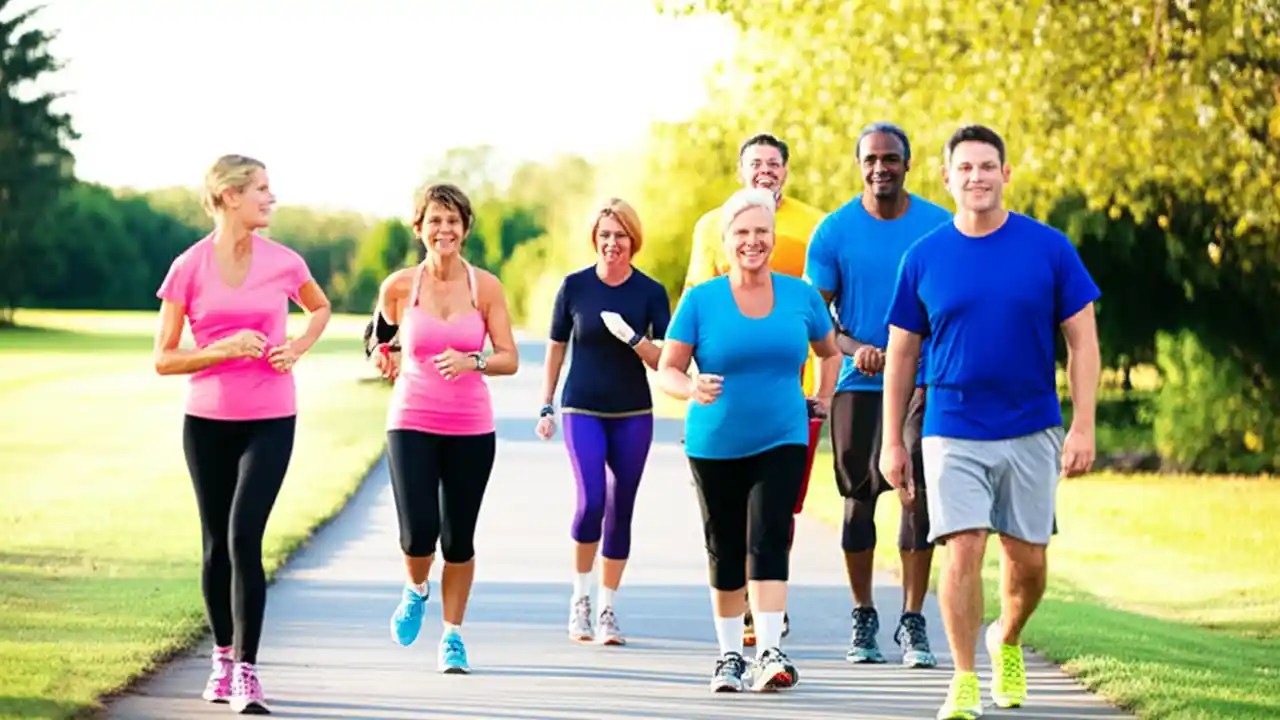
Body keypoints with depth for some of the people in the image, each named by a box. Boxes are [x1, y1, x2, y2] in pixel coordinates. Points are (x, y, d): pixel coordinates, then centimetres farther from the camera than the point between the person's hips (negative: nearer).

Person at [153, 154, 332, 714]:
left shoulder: (283, 262, -1)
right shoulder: (189, 268, -5)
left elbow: (320, 307, 21)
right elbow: (163, 359, -4)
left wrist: (297, 348, 3)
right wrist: (224, 349, -17)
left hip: (269, 422, -1)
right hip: (207, 421, 1)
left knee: (244, 539, -13)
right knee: (217, 543, 10)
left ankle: (246, 673, -10)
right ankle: (223, 658, 27)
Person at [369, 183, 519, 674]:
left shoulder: (485, 287, -1)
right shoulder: (399, 286, -2)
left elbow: (509, 358, -2)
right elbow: (381, 343, 17)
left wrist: (471, 361, -19)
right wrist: (385, 362, -1)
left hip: (471, 429, 1)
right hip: (412, 423, -1)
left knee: (459, 539, 5)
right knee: (418, 534, -14)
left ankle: (453, 637, 22)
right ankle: (416, 589, 21)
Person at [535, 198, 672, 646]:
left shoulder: (650, 292, -1)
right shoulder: (574, 286, -2)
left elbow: (665, 361, -3)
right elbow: (556, 348, 8)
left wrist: (632, 338, -20)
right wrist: (546, 407, 8)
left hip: (634, 415, 1)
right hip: (582, 411, -1)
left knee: (620, 512, 5)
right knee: (591, 502, -16)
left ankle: (607, 610, 16)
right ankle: (580, 597, 4)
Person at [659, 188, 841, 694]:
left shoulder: (800, 296, 3)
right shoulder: (700, 300, -3)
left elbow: (829, 352, 21)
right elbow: (667, 370, -4)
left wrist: (822, 400, 11)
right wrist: (692, 389, -24)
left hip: (780, 443, 0)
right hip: (714, 445, 0)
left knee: (768, 539, -14)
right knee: (725, 552, 8)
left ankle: (770, 653, -18)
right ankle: (730, 655, 18)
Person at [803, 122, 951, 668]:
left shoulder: (939, 226, 0)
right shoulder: (834, 231, -1)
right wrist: (854, 349, -17)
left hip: (923, 381, 0)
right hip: (858, 382, 0)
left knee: (918, 494, -6)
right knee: (859, 497, 7)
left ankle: (912, 622, -1)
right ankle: (863, 617, 19)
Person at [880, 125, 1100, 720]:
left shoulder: (1049, 248, -3)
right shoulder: (924, 258, 0)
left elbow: (1082, 341, 0)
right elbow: (902, 354, 7)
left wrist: (1083, 427, -7)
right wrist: (891, 442, 5)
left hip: (1032, 432, 1)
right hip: (953, 434, -1)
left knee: (1028, 561, 7)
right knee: (963, 552, -11)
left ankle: (1006, 641, 37)